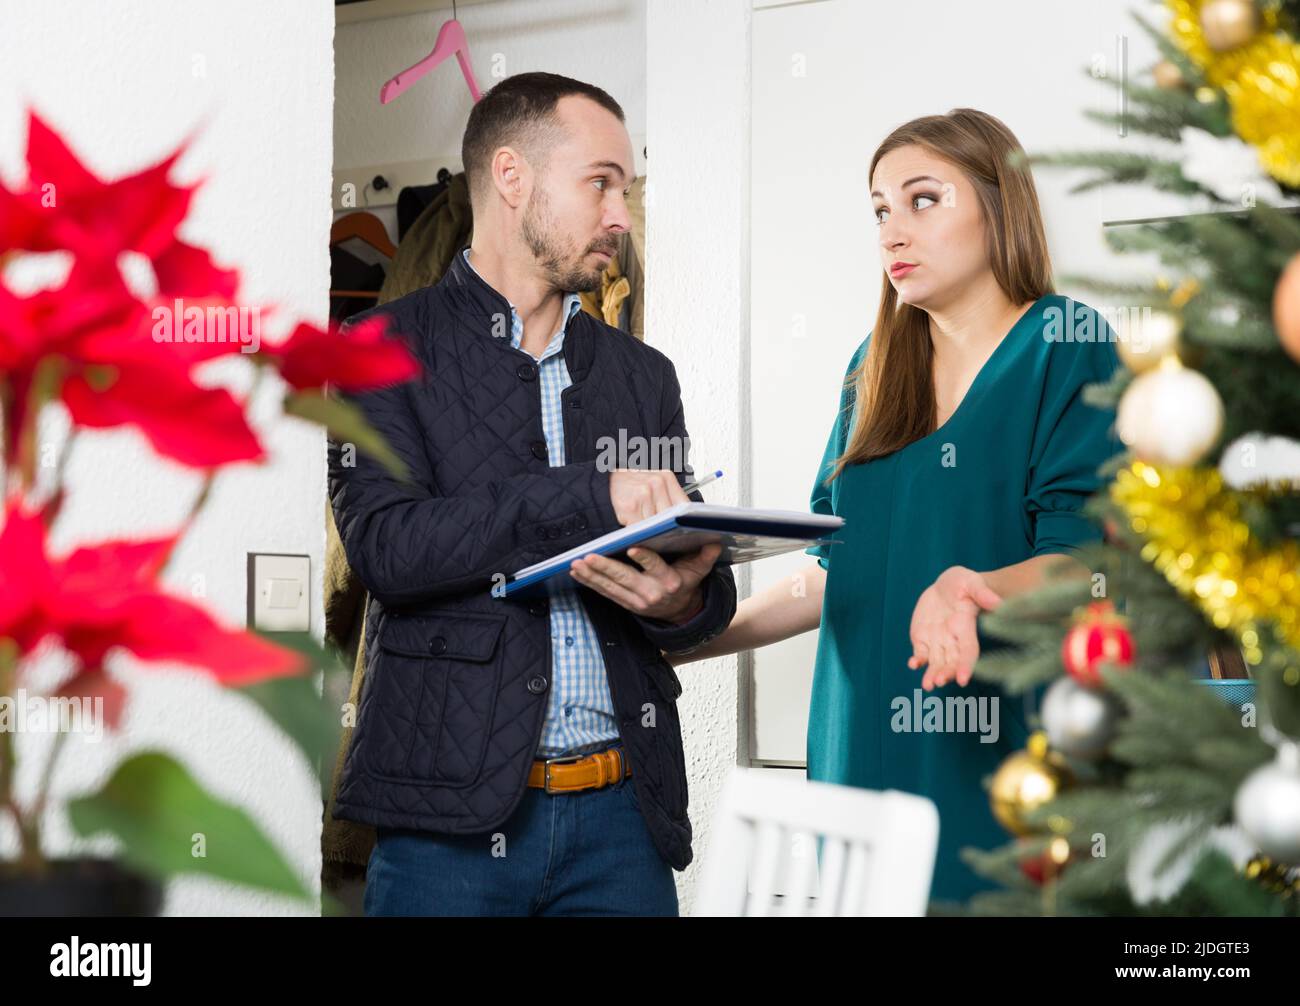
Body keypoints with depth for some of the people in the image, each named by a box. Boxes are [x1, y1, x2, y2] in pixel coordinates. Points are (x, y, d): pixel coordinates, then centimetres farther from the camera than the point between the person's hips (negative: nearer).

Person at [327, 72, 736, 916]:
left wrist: (681, 599, -10)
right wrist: (593, 496, -20)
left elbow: (709, 594, 15)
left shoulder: (642, 374, 17)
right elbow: (387, 545, -13)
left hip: (623, 813, 4)